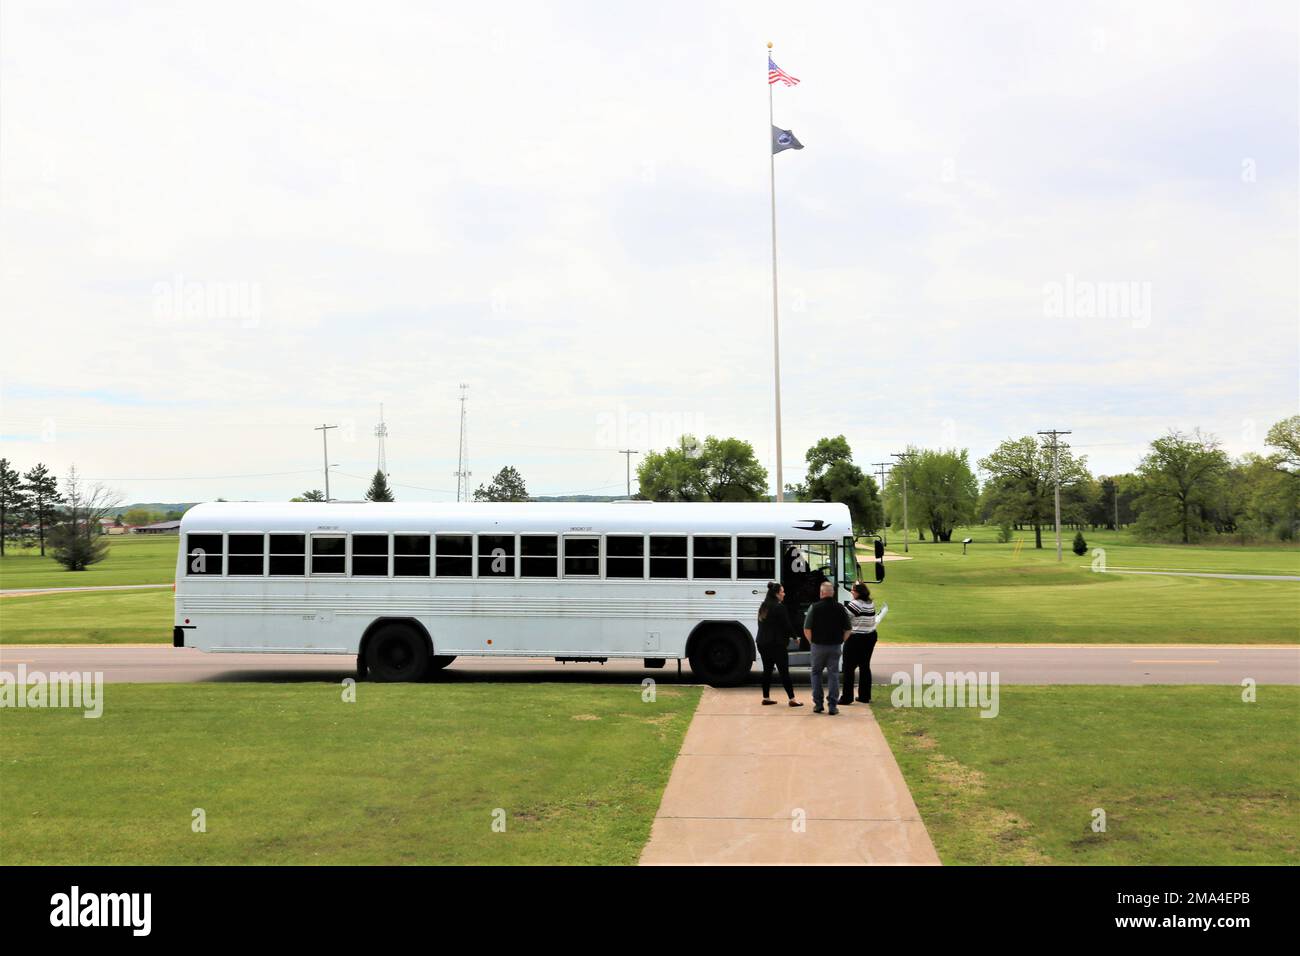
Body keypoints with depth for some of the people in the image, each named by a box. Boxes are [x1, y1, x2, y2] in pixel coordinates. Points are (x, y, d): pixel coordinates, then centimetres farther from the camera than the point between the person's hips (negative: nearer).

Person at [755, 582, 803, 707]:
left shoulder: (763, 607, 12)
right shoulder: (779, 607, -14)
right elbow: (787, 625, -12)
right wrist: (795, 636, 2)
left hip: (762, 643, 8)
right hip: (777, 644, -8)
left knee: (767, 670, 13)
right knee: (784, 671, -5)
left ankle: (766, 697, 15)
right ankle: (792, 699, -4)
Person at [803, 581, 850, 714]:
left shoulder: (815, 607, -8)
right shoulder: (840, 608, 0)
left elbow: (807, 629, -8)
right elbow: (847, 630, 3)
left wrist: (812, 642, 7)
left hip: (818, 646, -1)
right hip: (835, 647, 1)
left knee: (816, 673, 14)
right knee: (834, 675, 7)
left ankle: (818, 704, 12)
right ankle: (833, 706, 4)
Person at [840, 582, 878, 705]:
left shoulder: (854, 604, -18)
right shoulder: (871, 604, 7)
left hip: (855, 639, -8)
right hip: (870, 637, 8)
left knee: (848, 668, 0)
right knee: (865, 666, 14)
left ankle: (847, 697, 0)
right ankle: (865, 696, 18)